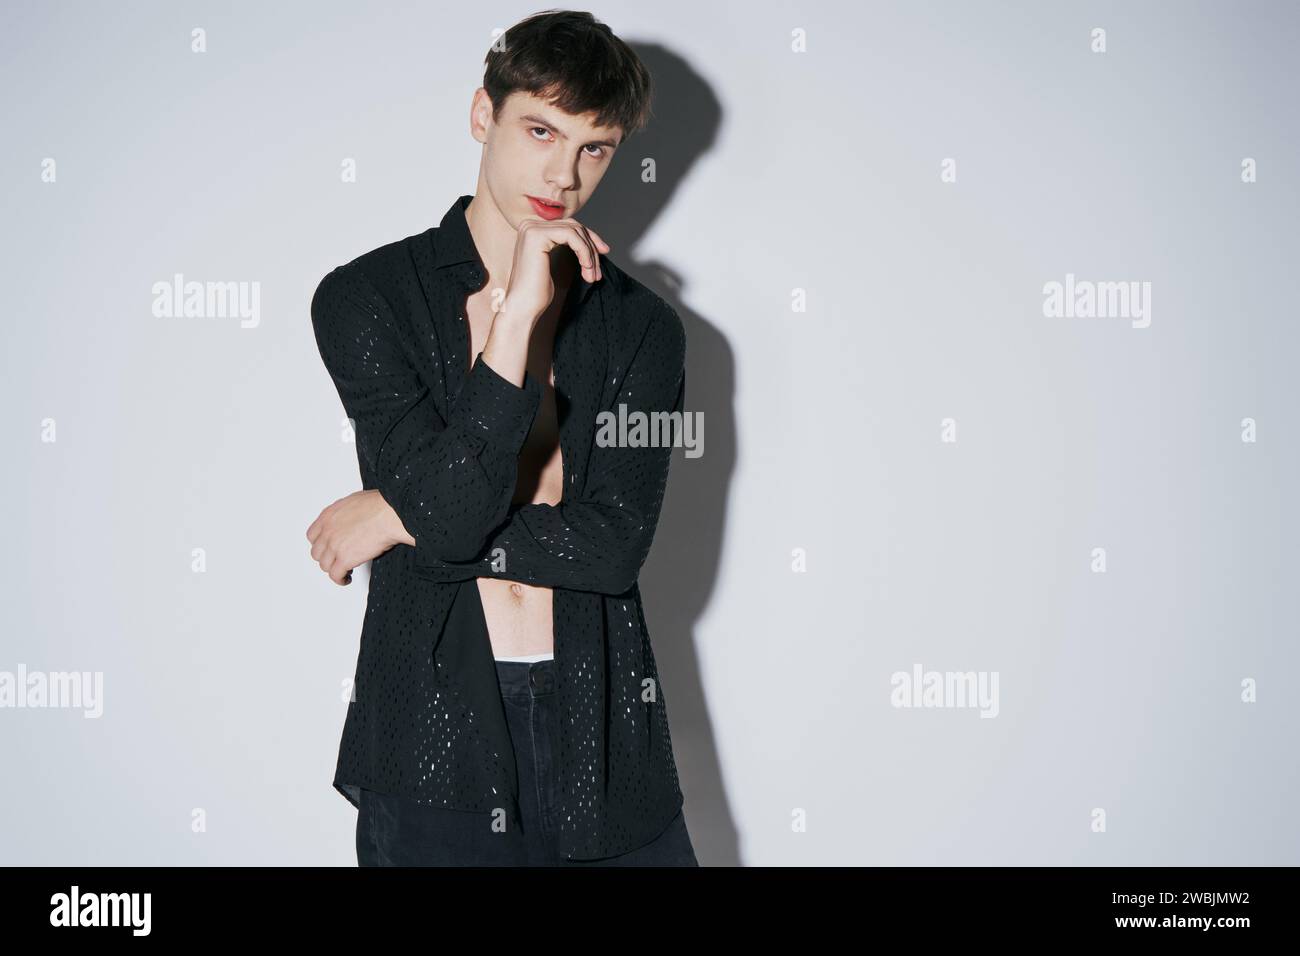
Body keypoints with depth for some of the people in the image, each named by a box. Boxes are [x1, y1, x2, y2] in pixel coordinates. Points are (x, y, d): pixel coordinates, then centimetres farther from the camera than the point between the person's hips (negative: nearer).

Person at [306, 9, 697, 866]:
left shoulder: (645, 328, 5)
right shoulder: (365, 298, 0)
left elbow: (614, 545, -6)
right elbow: (451, 507, -13)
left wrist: (404, 521, -8)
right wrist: (518, 313, -17)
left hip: (601, 736, 2)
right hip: (434, 742, -2)